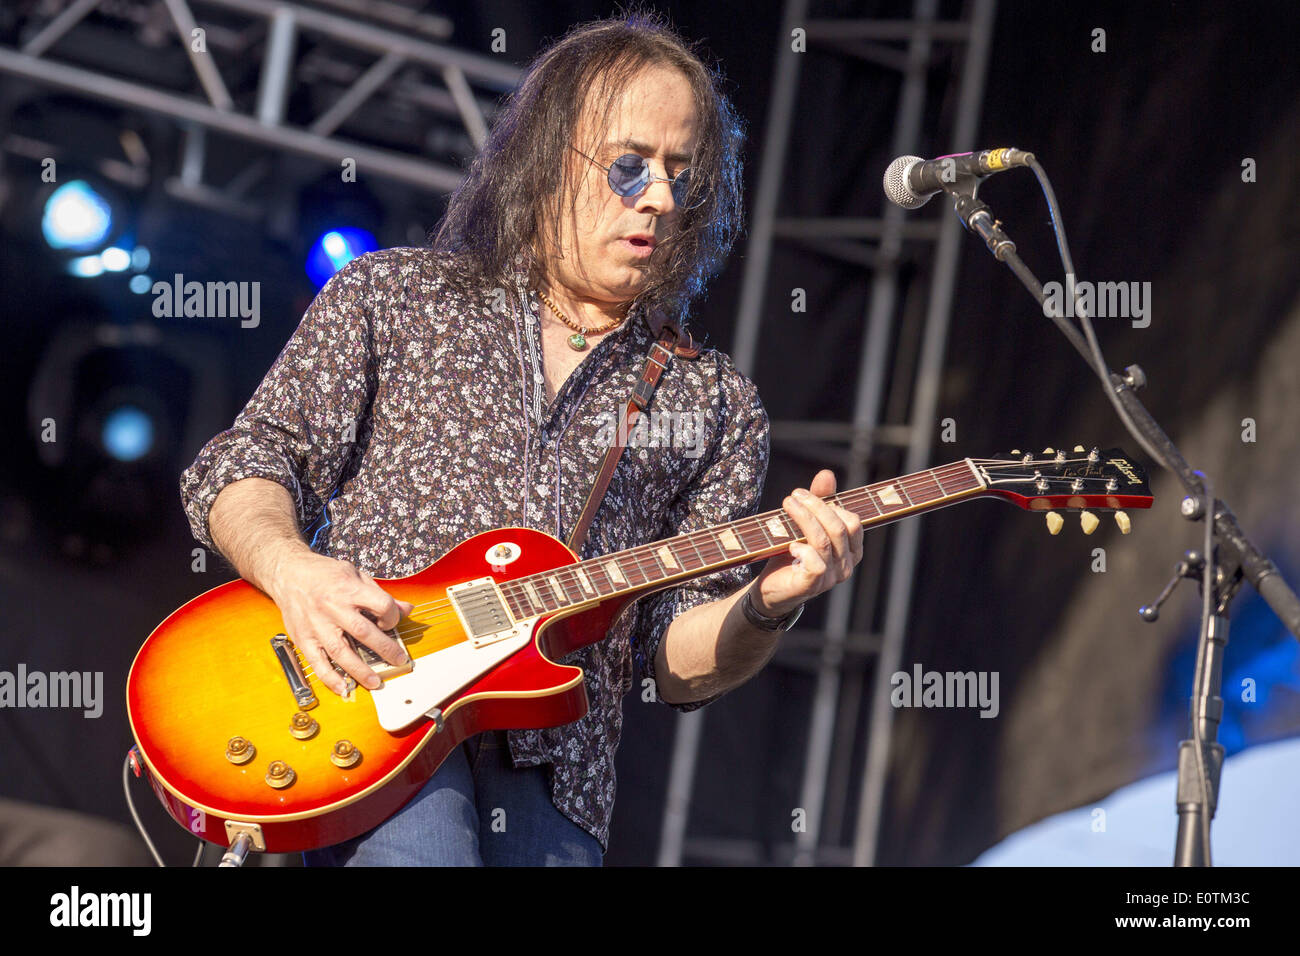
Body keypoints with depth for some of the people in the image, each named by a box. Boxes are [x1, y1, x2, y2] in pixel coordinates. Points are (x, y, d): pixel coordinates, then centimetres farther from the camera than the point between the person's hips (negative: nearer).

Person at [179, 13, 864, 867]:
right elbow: (243, 467, 10)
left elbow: (681, 663, 12)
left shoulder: (712, 403, 17)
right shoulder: (392, 296, 15)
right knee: (419, 849, -31)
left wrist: (768, 604, -9)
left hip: (550, 777, 3)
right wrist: (290, 567, -11)